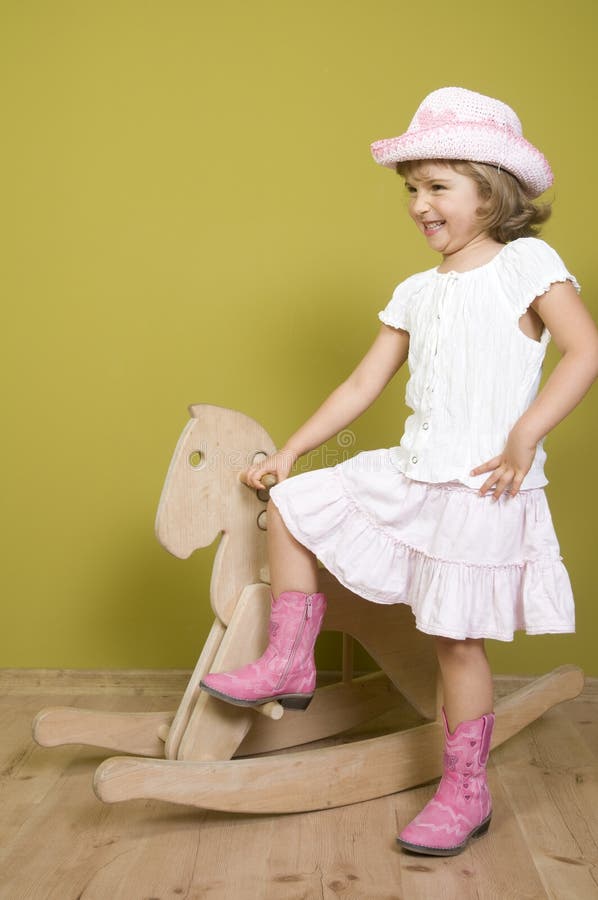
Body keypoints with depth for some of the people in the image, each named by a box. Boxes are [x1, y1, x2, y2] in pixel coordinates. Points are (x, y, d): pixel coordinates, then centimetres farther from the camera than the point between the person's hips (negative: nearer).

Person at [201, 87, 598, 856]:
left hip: (482, 486, -7)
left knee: (457, 638, -1)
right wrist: (291, 451, 12)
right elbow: (363, 385, 15)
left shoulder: (526, 262, -5)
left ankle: (466, 794, 18)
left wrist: (525, 434, -24)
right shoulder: (416, 293, 13)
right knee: (289, 508, 8)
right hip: (411, 474, 7)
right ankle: (290, 664, 18)